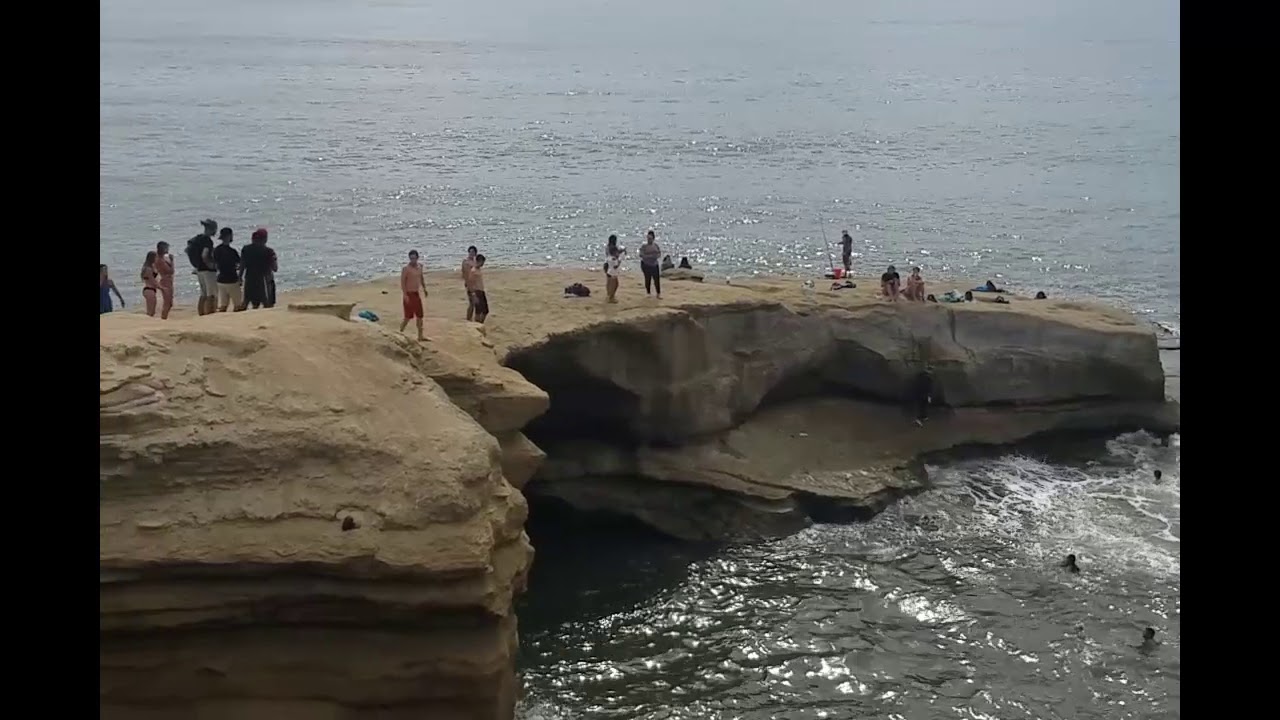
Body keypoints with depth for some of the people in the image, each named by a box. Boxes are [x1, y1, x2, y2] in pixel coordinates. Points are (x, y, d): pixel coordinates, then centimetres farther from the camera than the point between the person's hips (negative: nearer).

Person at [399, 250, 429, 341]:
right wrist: (405, 295, -22)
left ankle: (420, 336, 17)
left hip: (416, 294, 7)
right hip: (409, 295, -7)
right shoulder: (406, 269, -13)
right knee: (408, 317, -6)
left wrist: (424, 288, 11)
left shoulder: (419, 267, 8)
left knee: (419, 316, 10)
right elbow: (402, 282, -16)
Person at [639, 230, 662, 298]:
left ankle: (658, 294, 5)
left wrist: (656, 256, -15)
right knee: (648, 279, 2)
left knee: (657, 279, -1)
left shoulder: (656, 245, 5)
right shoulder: (644, 246, -8)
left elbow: (659, 253, 8)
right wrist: (651, 256, -24)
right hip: (646, 265, -3)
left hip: (654, 264, 3)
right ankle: (648, 293, 16)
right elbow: (642, 255, -18)